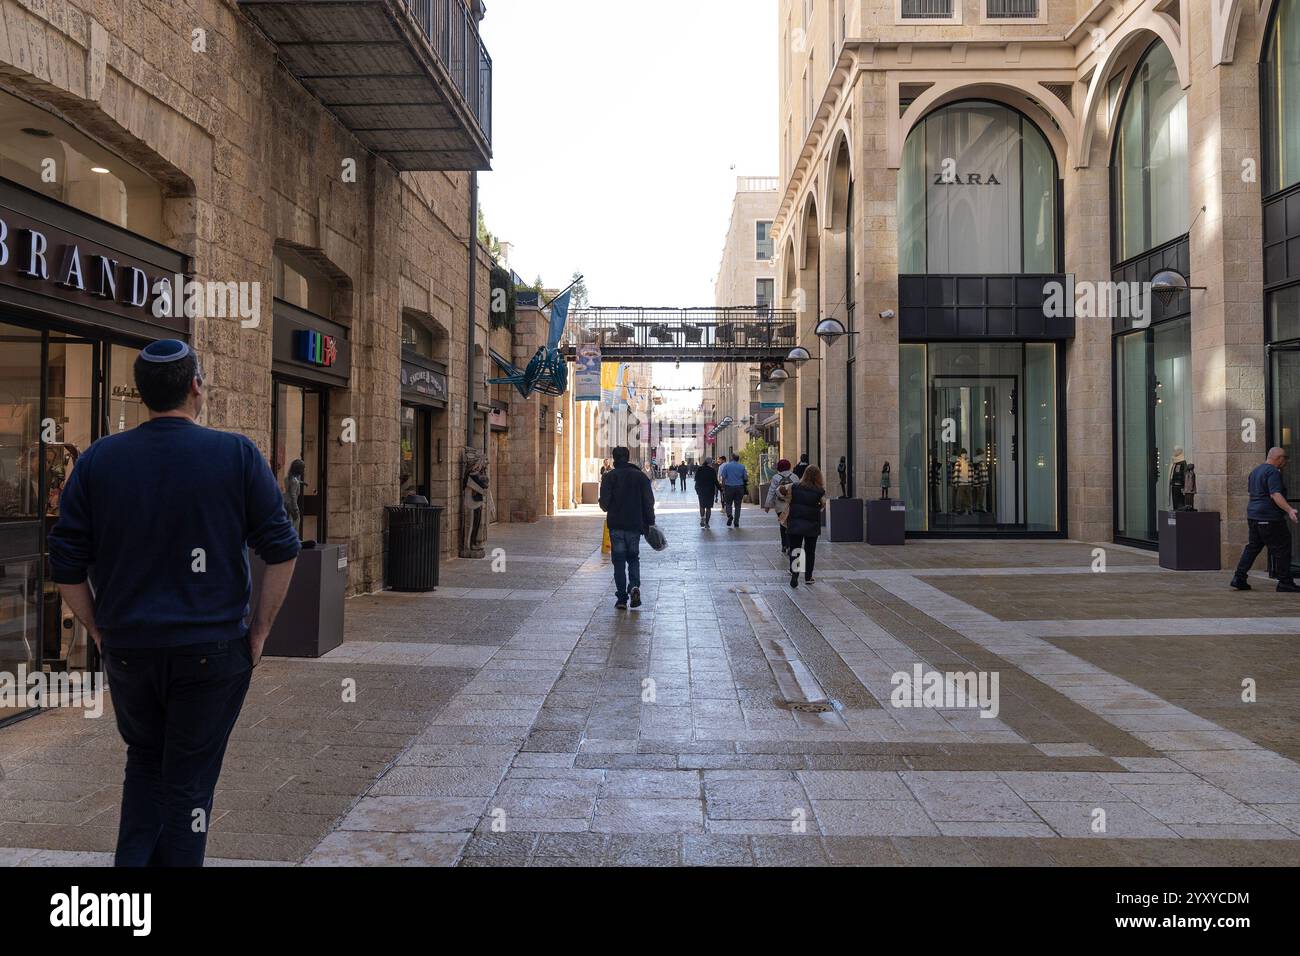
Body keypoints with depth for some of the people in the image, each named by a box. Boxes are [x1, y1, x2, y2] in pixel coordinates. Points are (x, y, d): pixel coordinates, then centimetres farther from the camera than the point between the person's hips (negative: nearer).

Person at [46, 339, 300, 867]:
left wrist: (101, 633, 12)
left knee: (144, 759, 26)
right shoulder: (236, 454, -7)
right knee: (188, 780, 10)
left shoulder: (97, 460, 0)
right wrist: (259, 630, 0)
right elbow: (282, 551, -8)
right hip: (212, 650, -2)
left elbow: (66, 566, 1)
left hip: (128, 648, 3)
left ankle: (133, 858, 16)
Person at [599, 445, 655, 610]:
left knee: (619, 561, 5)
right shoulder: (640, 476, 3)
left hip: (616, 524, -2)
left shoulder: (609, 476, -5)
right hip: (635, 524, 2)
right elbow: (649, 502, 0)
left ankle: (622, 598, 1)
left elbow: (604, 502, -11)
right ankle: (635, 586, -9)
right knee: (633, 558, 16)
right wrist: (649, 522, 5)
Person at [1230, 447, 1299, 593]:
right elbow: (1275, 494, -24)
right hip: (1269, 518, -9)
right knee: (1282, 548, -1)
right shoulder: (1273, 472, -13)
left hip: (1253, 515, 10)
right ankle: (1285, 582, 2)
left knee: (1253, 546, 12)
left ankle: (1239, 578, 7)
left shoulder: (1256, 470, 17)